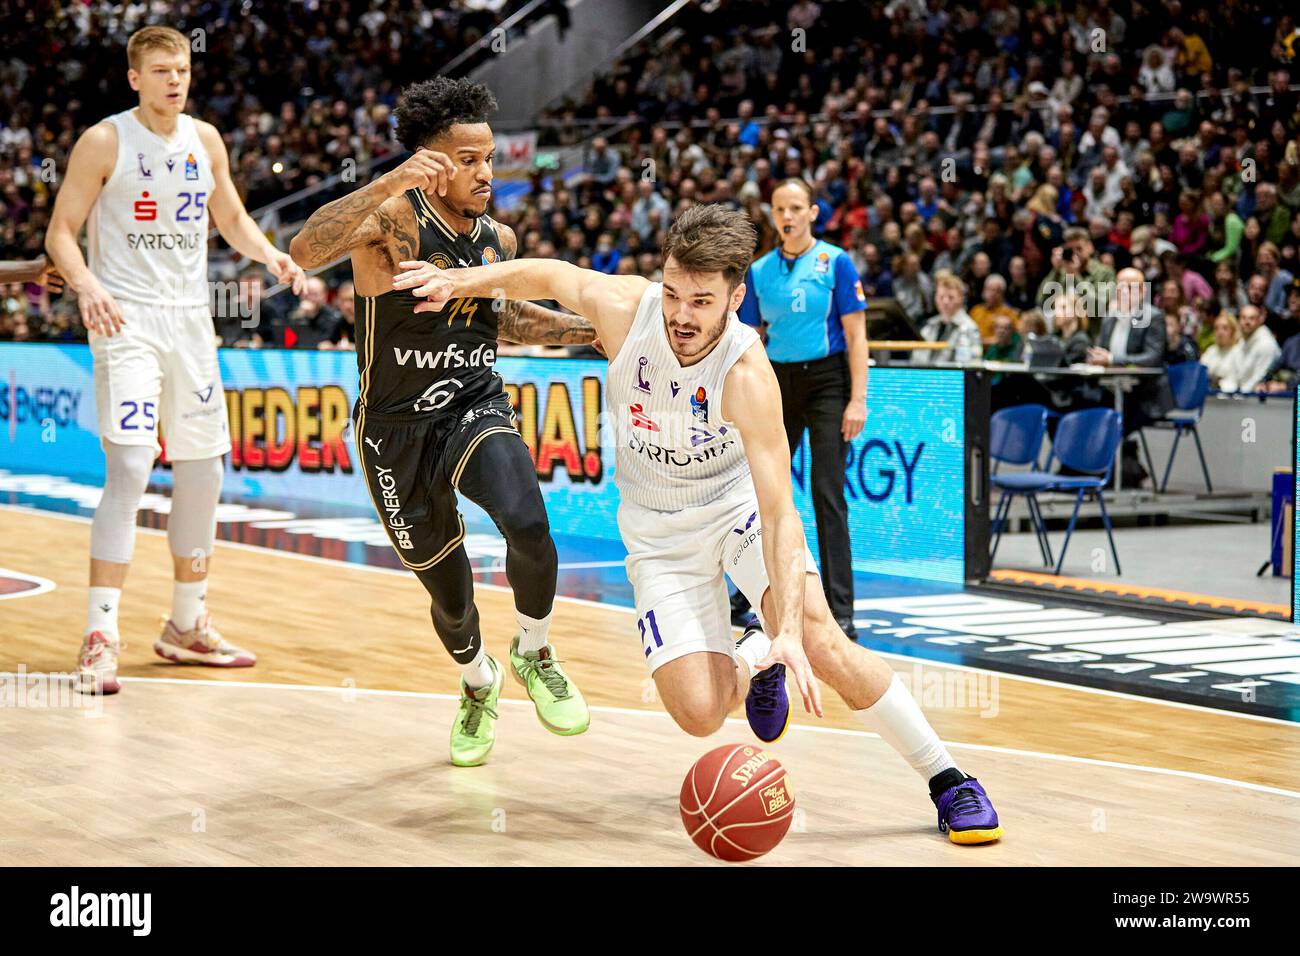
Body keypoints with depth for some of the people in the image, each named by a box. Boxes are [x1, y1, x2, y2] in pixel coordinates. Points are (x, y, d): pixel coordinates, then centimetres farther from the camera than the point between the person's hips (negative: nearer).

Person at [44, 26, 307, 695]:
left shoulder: (205, 140, 8)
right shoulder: (104, 142, -7)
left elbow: (231, 219, 20)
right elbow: (61, 231, -7)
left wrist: (271, 256, 0)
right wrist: (86, 285, -26)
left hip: (190, 319, 6)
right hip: (127, 319, -6)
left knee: (202, 471, 10)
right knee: (129, 469, -18)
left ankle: (187, 626, 23)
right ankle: (100, 637, -16)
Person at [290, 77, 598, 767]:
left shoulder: (498, 238, 1)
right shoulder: (393, 216, -18)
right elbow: (304, 252, -37)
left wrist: (590, 329, 10)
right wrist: (387, 185, -46)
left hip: (475, 407, 3)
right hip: (398, 427, -3)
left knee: (526, 524, -28)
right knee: (448, 592, 10)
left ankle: (533, 653, 1)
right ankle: (478, 685, 45)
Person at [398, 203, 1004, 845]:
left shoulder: (747, 373, -31)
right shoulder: (624, 308, -23)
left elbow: (781, 515, -36)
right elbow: (546, 274, 1)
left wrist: (790, 631, -47)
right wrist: (458, 280, -8)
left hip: (740, 502, -2)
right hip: (659, 530, 2)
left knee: (820, 641, -26)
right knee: (699, 713, -14)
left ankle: (949, 781, -8)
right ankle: (753, 658, 23)